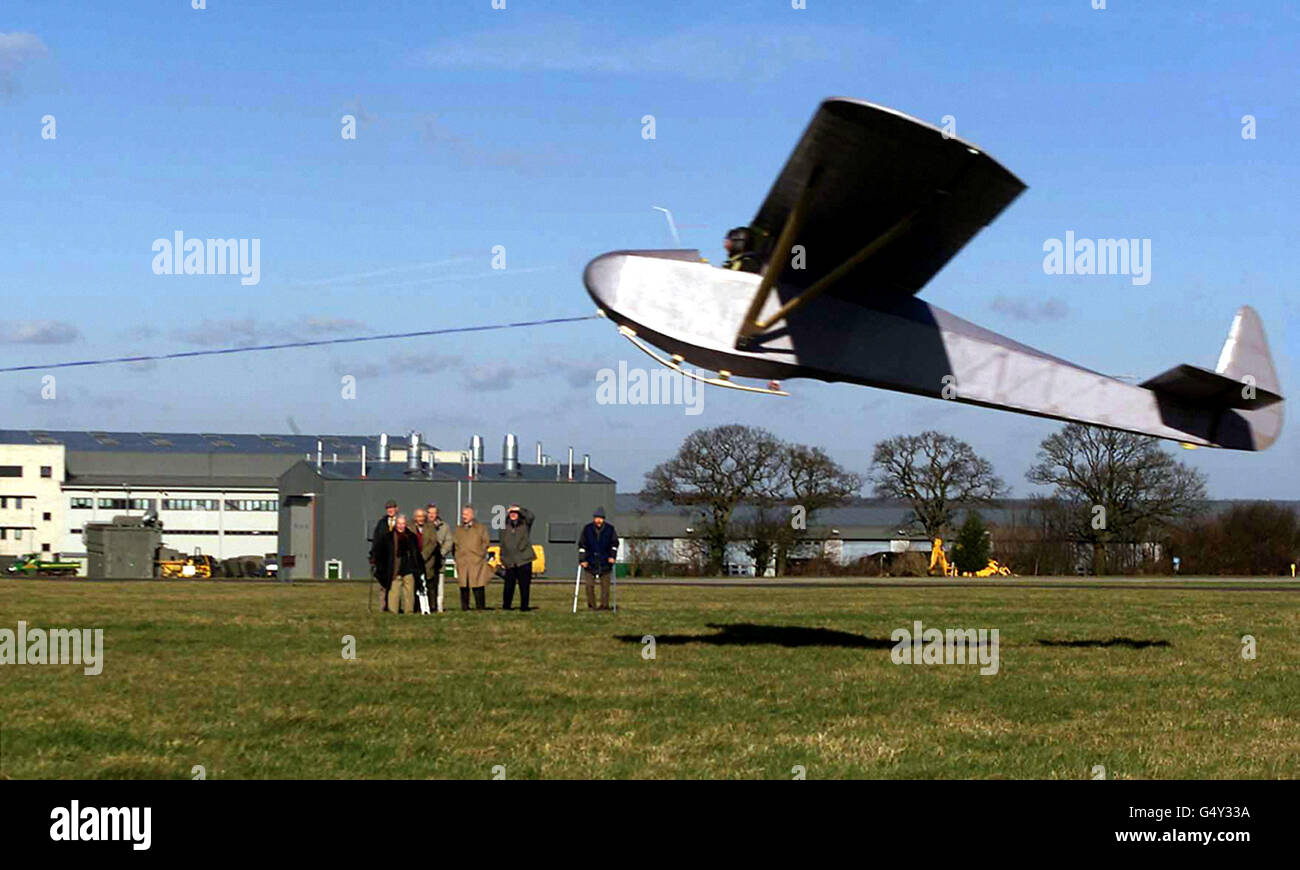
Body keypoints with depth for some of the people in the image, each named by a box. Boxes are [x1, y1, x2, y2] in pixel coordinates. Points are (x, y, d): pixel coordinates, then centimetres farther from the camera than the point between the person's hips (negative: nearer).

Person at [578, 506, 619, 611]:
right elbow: (582, 545, -1)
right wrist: (582, 559, -6)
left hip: (605, 562, 0)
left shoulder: (610, 529, -3)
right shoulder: (587, 529, -4)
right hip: (590, 562, 0)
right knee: (589, 584, -4)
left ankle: (604, 605, 11)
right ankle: (591, 605, 8)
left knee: (605, 585, 3)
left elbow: (615, 543, 7)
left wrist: (612, 556, -4)